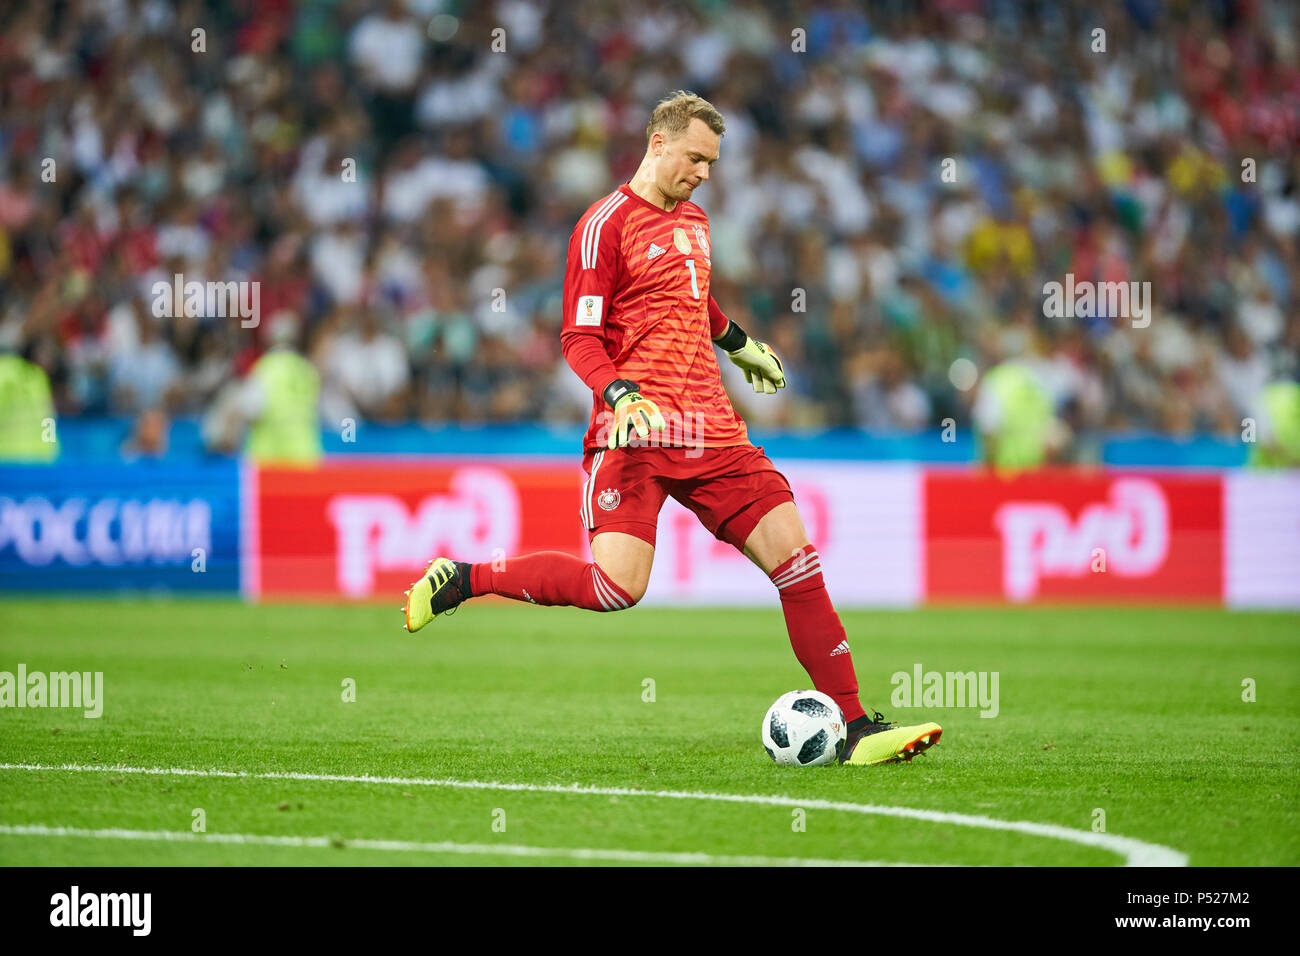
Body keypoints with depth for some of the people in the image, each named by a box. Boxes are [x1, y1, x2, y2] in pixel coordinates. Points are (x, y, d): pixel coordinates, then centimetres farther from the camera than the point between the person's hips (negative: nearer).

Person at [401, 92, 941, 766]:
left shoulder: (694, 223, 20)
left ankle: (855, 730, -1)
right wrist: (621, 397, -25)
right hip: (636, 432, -7)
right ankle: (462, 579, -6)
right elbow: (580, 340, -9)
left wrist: (739, 344, 51)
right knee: (618, 587, -25)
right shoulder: (605, 225, -4)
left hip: (711, 431, 7)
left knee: (797, 561, -4)